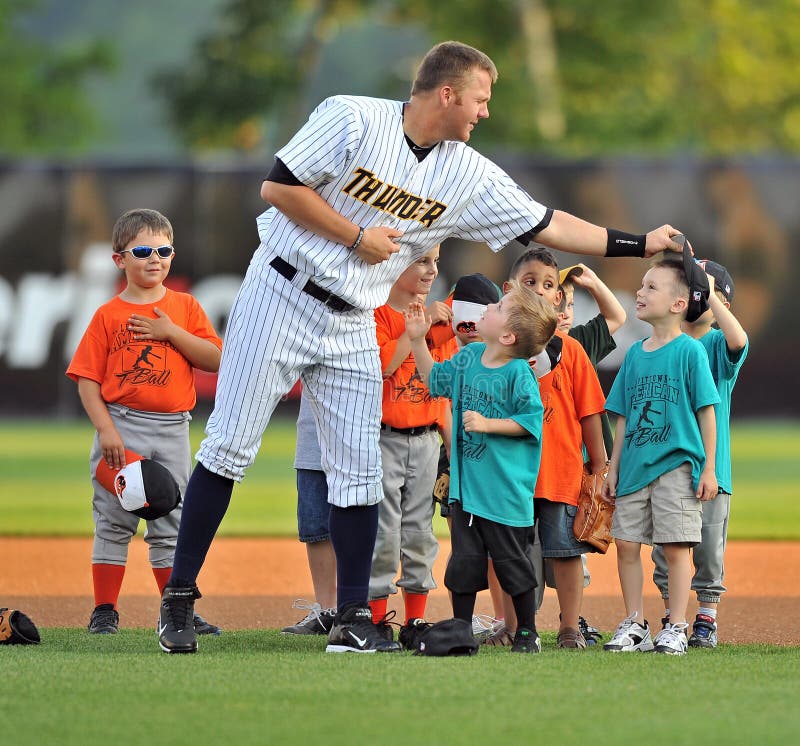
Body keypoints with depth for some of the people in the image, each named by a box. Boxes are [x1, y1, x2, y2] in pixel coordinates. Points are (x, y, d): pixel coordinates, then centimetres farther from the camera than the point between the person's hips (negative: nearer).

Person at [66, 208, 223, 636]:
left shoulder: (184, 307, 7)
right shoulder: (108, 315, 1)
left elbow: (215, 359, -1)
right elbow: (87, 378, -2)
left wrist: (172, 332, -12)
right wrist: (106, 429, -13)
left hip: (171, 430, 2)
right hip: (122, 427, -2)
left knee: (171, 524, 7)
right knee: (113, 522, -1)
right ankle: (105, 612, 3)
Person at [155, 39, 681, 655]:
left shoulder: (469, 176, 2)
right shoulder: (352, 119, -13)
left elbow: (547, 226, 5)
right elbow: (278, 186, -15)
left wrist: (641, 244, 0)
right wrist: (357, 237, -14)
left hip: (353, 327, 5)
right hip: (282, 297, -5)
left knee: (359, 473, 1)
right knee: (230, 447, -5)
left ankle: (354, 620, 8)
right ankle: (179, 597, 2)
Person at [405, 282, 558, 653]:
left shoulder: (519, 373, -15)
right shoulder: (467, 357, 6)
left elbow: (531, 420, -18)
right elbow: (435, 378, 23)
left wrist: (488, 424, -21)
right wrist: (418, 340, 15)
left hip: (505, 490, -6)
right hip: (467, 483, 6)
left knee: (512, 560, 4)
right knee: (464, 560, 9)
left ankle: (527, 632, 17)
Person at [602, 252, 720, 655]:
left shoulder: (690, 350, -5)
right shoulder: (635, 354, 10)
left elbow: (706, 410, -5)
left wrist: (708, 468, -8)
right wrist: (614, 468, 13)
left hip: (677, 466, -5)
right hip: (635, 467, 5)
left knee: (675, 546, -3)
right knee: (626, 543, 4)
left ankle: (676, 629, 4)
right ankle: (634, 625, 13)